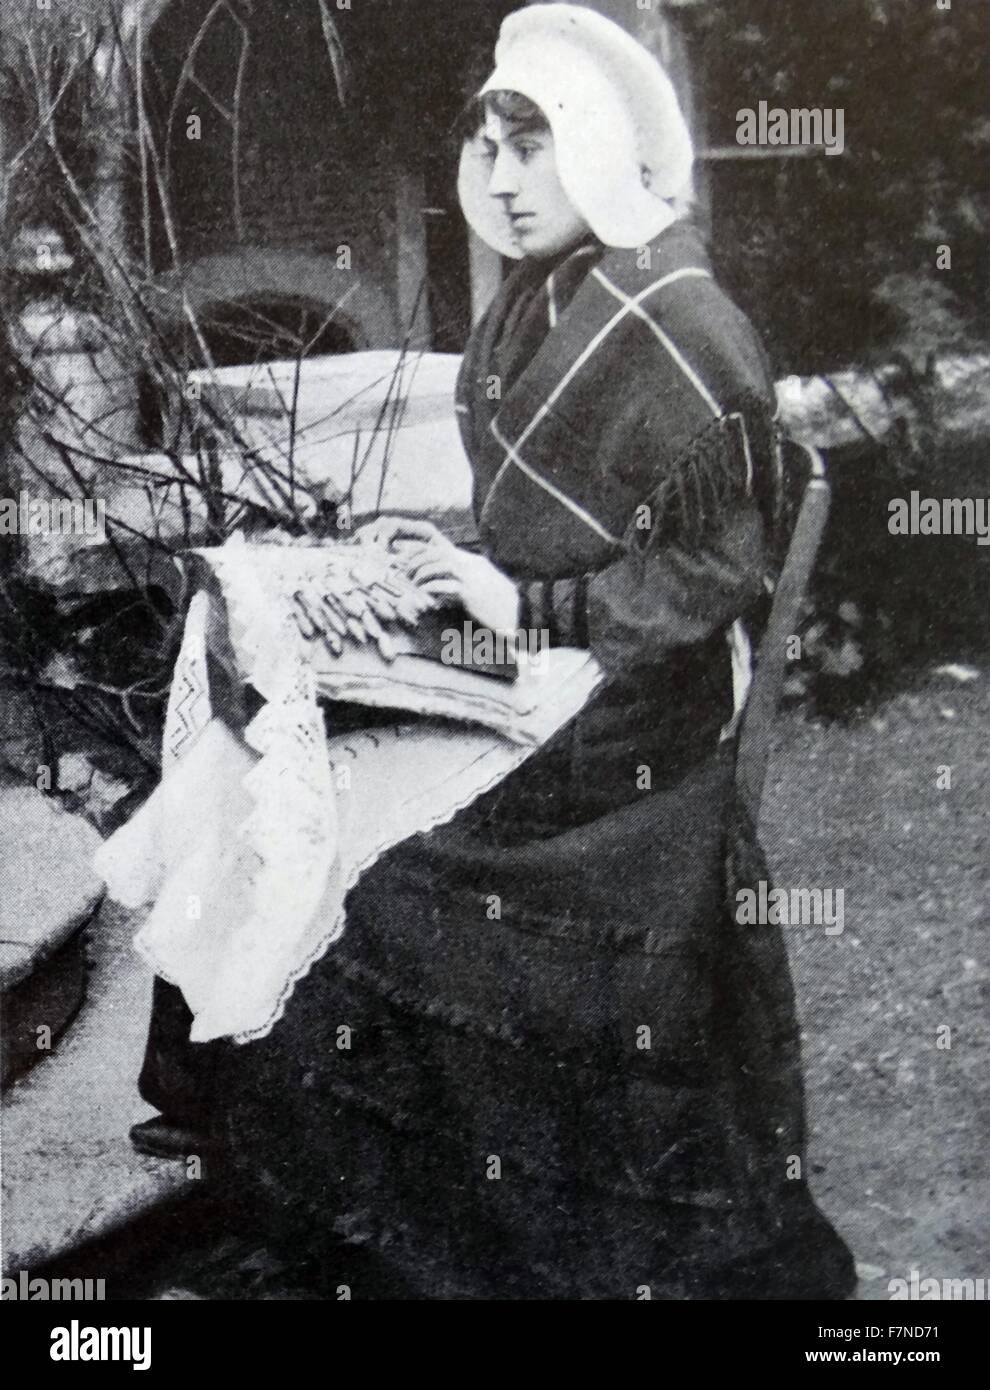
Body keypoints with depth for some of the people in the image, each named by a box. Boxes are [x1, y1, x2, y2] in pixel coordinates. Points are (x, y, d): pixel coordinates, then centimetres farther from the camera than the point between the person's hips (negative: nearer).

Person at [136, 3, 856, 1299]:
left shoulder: (684, 337, -23)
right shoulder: (538, 295, 2)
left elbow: (714, 570, -20)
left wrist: (526, 606, -22)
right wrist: (463, 549, 5)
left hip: (623, 739, -8)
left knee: (614, 1007, 8)